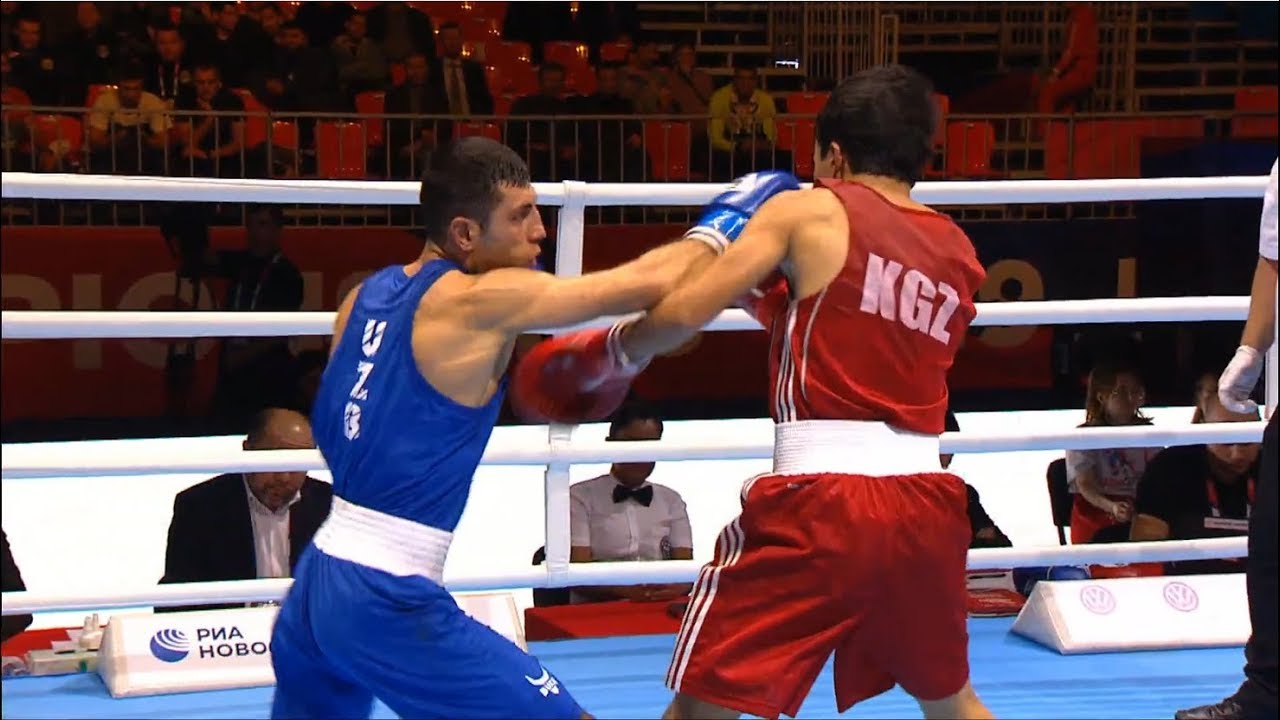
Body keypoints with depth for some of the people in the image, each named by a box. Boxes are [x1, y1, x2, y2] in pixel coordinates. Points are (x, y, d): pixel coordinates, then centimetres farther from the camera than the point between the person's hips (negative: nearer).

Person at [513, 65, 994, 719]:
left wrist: (604, 356, 10)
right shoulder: (958, 253, 16)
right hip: (925, 502, 5)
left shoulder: (807, 213, 1)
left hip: (819, 500, -5)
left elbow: (684, 311, -6)